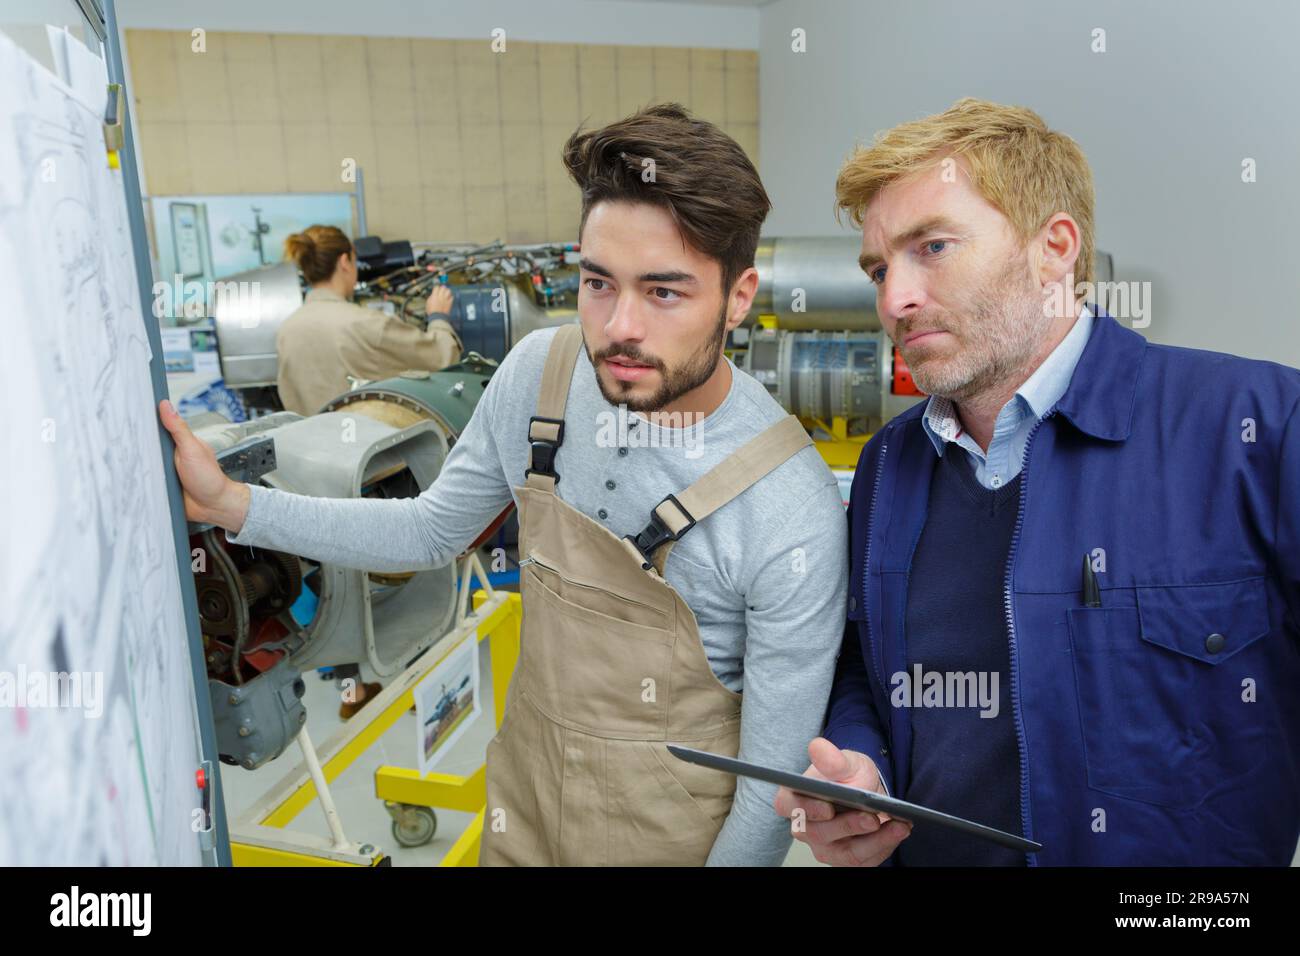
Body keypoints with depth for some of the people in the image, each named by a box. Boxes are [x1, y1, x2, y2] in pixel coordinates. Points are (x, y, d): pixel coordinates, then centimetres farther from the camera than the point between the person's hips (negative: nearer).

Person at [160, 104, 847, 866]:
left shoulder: (793, 516, -29)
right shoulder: (540, 372, -14)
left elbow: (775, 782, -19)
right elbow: (433, 531, 1)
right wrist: (231, 503, -6)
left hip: (674, 836, -4)